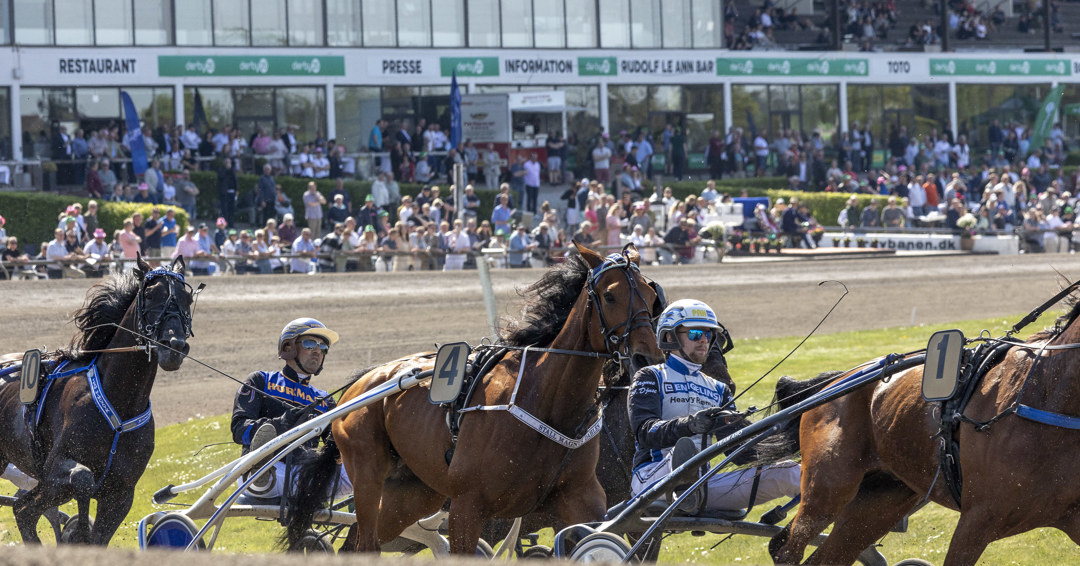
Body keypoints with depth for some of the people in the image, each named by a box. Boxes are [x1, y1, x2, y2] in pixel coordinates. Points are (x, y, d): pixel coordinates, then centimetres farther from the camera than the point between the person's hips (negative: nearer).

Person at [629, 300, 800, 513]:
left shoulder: (718, 389, 28)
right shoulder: (650, 378, 10)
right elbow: (645, 431, -10)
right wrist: (689, 424, -30)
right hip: (653, 477, -6)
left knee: (784, 473, -11)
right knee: (685, 447, -43)